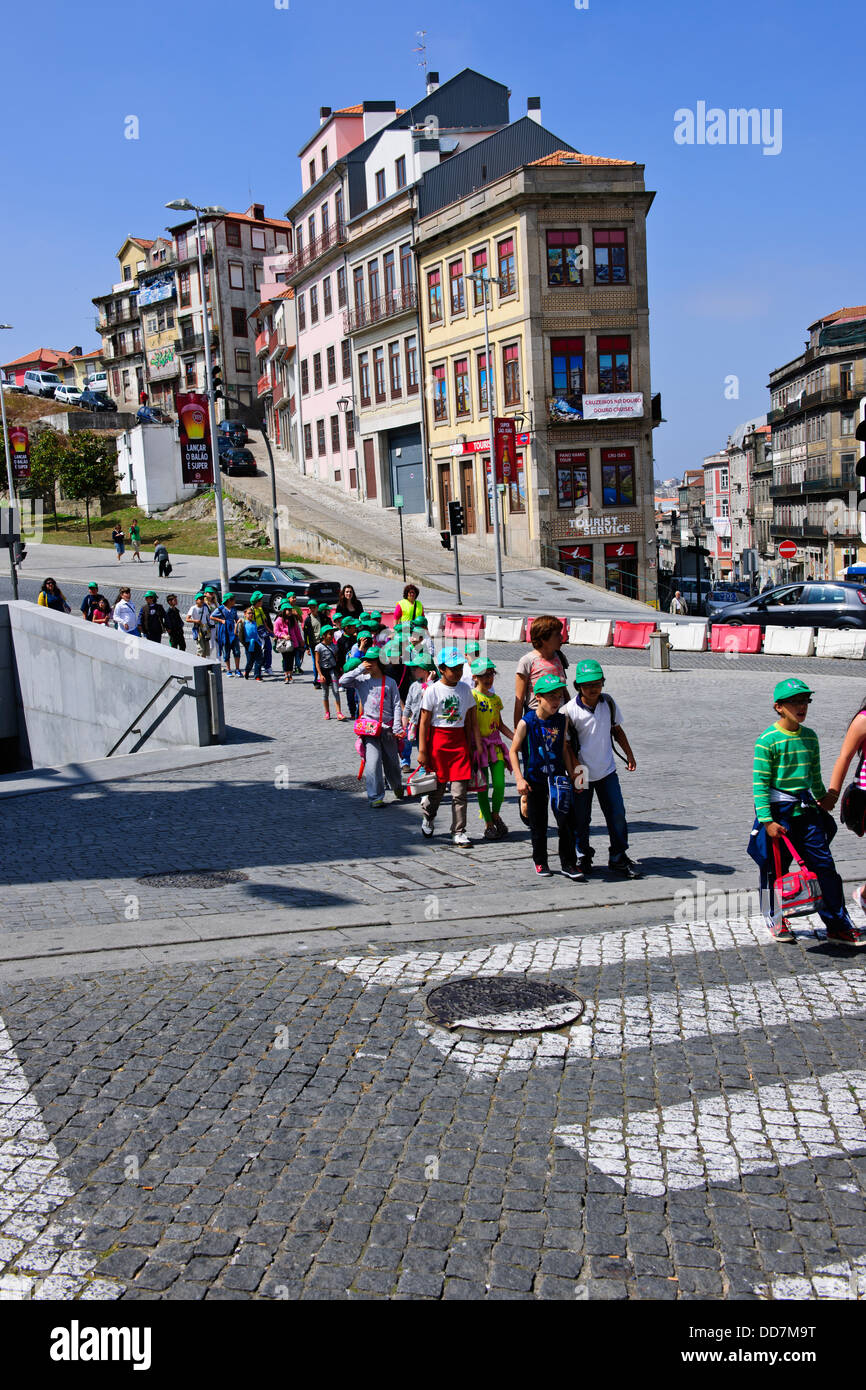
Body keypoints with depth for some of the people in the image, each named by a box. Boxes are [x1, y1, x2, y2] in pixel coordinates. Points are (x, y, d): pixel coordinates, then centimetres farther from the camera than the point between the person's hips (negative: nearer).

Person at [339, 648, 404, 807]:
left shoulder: (389, 682, 5)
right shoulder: (361, 679, 5)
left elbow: (397, 705, 3)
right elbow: (343, 681, -9)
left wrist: (396, 727, -6)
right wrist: (360, 668, -9)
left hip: (387, 728, 1)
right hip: (369, 727, -1)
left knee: (392, 761, 13)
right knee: (373, 761, -13)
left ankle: (397, 787, 39)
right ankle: (375, 797, -8)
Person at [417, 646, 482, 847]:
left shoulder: (464, 688, 6)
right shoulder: (432, 690, -6)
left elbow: (469, 720, 13)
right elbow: (424, 722, -5)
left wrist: (470, 745, 12)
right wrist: (422, 751, -7)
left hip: (459, 740, 3)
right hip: (438, 739, -3)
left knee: (460, 790, -3)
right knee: (437, 787, 8)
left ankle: (458, 832, 4)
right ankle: (428, 816, 37)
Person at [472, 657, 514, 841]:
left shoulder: (495, 698, 12)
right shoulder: (472, 696, -7)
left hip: (495, 744, 5)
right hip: (479, 745, -5)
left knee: (500, 784, -4)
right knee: (483, 786, 0)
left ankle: (495, 815, 21)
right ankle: (488, 824, 12)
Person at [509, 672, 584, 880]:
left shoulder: (562, 720, 2)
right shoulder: (526, 722, -10)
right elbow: (513, 750, -5)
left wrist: (571, 773, 10)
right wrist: (520, 779, -11)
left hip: (557, 777, 3)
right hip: (534, 779, -2)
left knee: (566, 820, -6)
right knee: (538, 824, 8)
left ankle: (568, 863, 5)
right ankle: (540, 861, 25)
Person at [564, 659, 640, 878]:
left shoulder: (608, 703, -1)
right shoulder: (570, 711, -15)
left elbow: (617, 729, 15)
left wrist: (629, 755, 16)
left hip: (607, 771, 3)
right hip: (582, 775, -3)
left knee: (617, 815, 2)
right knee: (580, 820, 6)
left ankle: (618, 858, 15)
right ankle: (583, 858, 25)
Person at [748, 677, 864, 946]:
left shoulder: (810, 736, 7)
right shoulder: (767, 740, -13)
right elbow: (760, 783, -13)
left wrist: (823, 798, 28)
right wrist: (767, 820, -17)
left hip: (806, 810, 5)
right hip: (778, 813, -5)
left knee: (824, 865, 3)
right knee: (775, 868, 6)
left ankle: (838, 925, 12)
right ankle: (775, 920, 27)